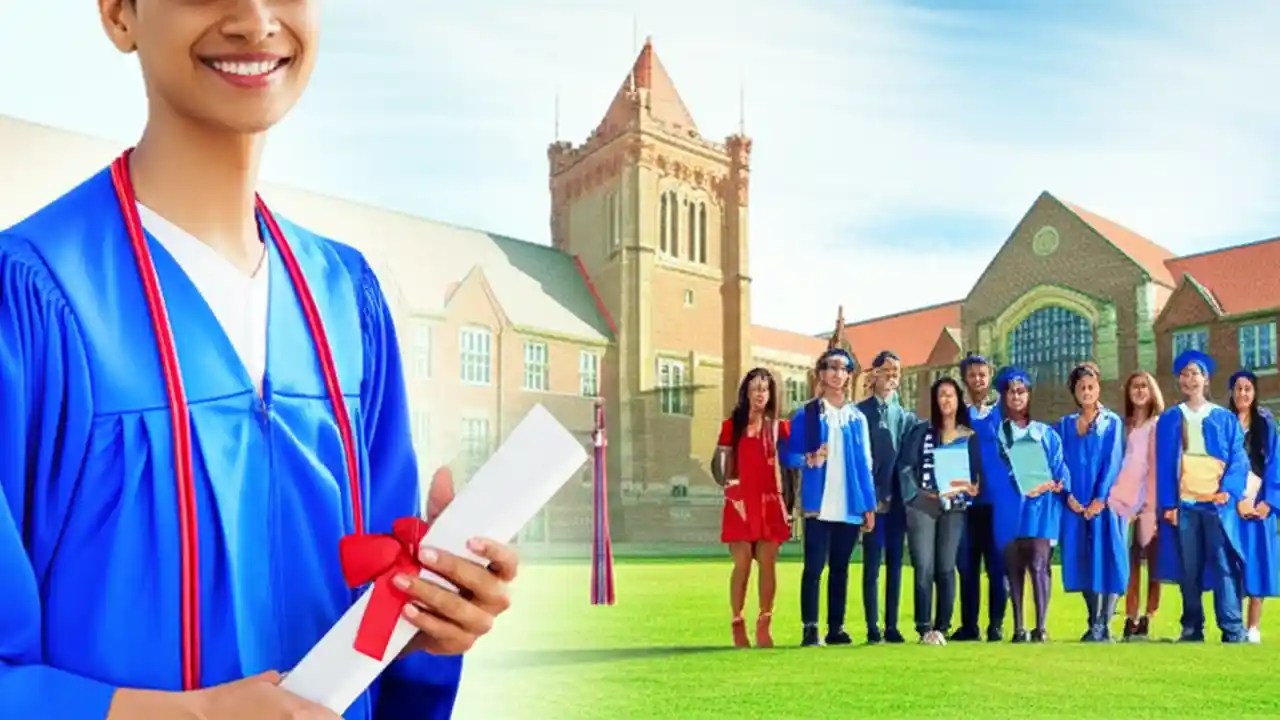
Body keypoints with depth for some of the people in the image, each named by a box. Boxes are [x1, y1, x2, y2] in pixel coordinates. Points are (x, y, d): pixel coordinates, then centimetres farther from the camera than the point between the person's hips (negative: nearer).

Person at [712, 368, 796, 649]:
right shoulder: (732, 425, 6)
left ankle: (764, 626, 8)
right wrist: (725, 481, -11)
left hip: (770, 502, 1)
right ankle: (738, 625, 3)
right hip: (741, 502, -1)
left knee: (768, 565, -1)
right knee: (742, 565, -5)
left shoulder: (779, 427, 8)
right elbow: (721, 463, 6)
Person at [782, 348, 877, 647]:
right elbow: (789, 456, 2)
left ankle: (836, 627, 15)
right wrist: (809, 460, -19)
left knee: (840, 568, 9)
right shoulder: (806, 414, 3)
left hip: (850, 506, 3)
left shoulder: (857, 418, 11)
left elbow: (864, 463, 11)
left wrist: (869, 505, 7)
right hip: (818, 504, -3)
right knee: (814, 566, -5)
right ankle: (810, 628, -1)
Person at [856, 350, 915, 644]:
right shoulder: (858, 412, 0)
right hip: (871, 498, -3)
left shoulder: (906, 416, 10)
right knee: (872, 564, 0)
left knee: (895, 563, 7)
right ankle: (873, 628, 5)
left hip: (897, 498, 3)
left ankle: (892, 626, 13)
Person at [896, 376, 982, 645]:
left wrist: (969, 488, -11)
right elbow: (905, 465, 2)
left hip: (954, 508, 1)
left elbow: (978, 473, 9)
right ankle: (925, 628, -4)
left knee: (946, 569, 0)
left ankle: (941, 627, 6)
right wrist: (914, 494, -10)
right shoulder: (920, 430, 7)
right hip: (922, 505, -1)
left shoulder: (971, 437, 11)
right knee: (924, 568, -6)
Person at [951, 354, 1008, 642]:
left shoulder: (1002, 415, 7)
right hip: (966, 502, 1)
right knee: (967, 565, 4)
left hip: (997, 500, -1)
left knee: (996, 565, 1)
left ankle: (996, 626, 8)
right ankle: (968, 625, 12)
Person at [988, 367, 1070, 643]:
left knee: (1038, 565, -12)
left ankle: (1041, 627, -8)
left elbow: (1060, 469, 7)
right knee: (1014, 567, 1)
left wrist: (1052, 485, -14)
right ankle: (1018, 628, 6)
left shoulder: (1047, 434, 13)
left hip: (1040, 508, -1)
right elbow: (991, 472, 6)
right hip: (1009, 509, 1)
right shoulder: (995, 433, 12)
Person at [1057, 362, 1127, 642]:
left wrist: (1100, 498, -14)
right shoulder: (1064, 425, 13)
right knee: (1083, 559, 4)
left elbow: (1113, 462, -5)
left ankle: (1103, 624, -5)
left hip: (1104, 501, -3)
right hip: (1075, 504, 3)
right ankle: (1094, 622, 13)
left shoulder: (1112, 422, 4)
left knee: (1106, 556, -6)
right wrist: (1067, 495, -9)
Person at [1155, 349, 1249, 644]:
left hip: (1217, 501, -1)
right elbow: (1163, 464, 8)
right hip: (1183, 503, 1)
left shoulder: (1225, 418, 11)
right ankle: (1192, 628, 9)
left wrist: (1228, 490, -13)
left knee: (1223, 565, -7)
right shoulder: (1168, 420, 13)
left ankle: (1233, 630, -4)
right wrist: (1167, 504, -2)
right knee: (1189, 569, 3)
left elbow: (1238, 458, 4)